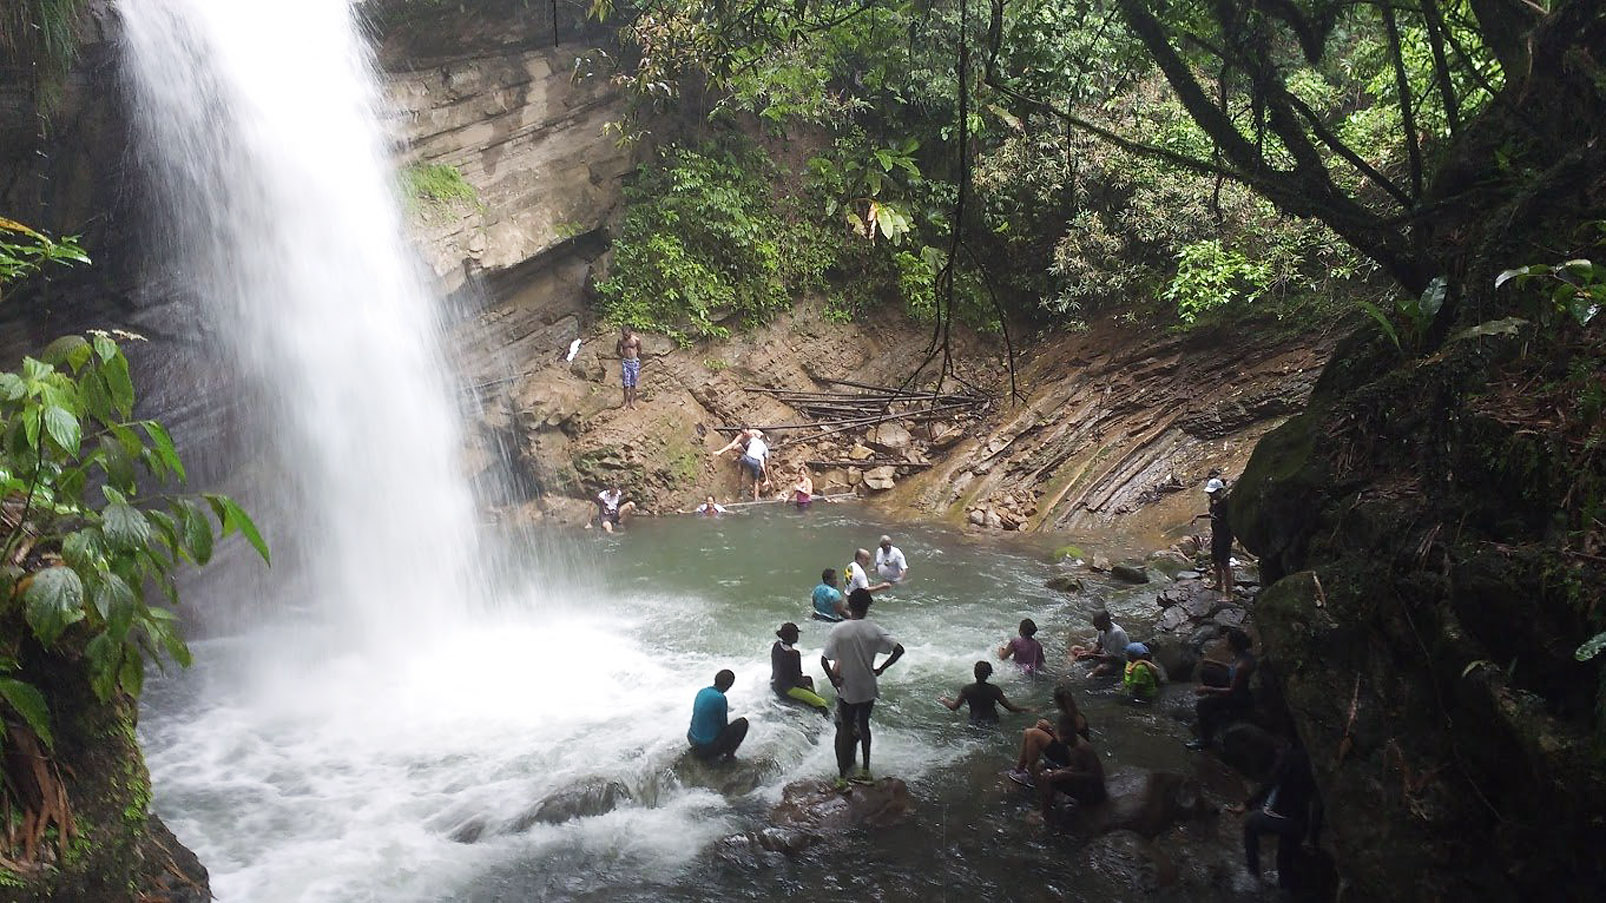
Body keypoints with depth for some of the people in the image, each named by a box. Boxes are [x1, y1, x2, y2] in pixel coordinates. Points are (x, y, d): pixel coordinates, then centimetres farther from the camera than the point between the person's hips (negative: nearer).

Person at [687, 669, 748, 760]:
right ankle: (729, 754, 6)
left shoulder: (702, 691, 2)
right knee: (743, 723, 2)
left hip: (692, 739, 7)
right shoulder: (720, 698, -20)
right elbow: (723, 724, -8)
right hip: (708, 746, -7)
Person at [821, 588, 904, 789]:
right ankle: (865, 771, 29)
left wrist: (833, 679, -5)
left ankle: (842, 777, 11)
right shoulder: (875, 630, -10)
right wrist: (880, 669, -3)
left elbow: (824, 659, -19)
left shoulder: (839, 630, -16)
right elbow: (899, 650, -12)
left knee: (845, 729, 10)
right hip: (868, 689, 2)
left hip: (847, 689, -2)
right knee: (864, 725, 21)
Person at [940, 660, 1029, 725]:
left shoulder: (967, 689, -15)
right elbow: (1010, 707, -10)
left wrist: (943, 700, 15)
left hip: (974, 722, 1)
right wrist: (1027, 709, 3)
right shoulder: (994, 689, -16)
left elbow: (953, 707, -5)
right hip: (992, 722, -1)